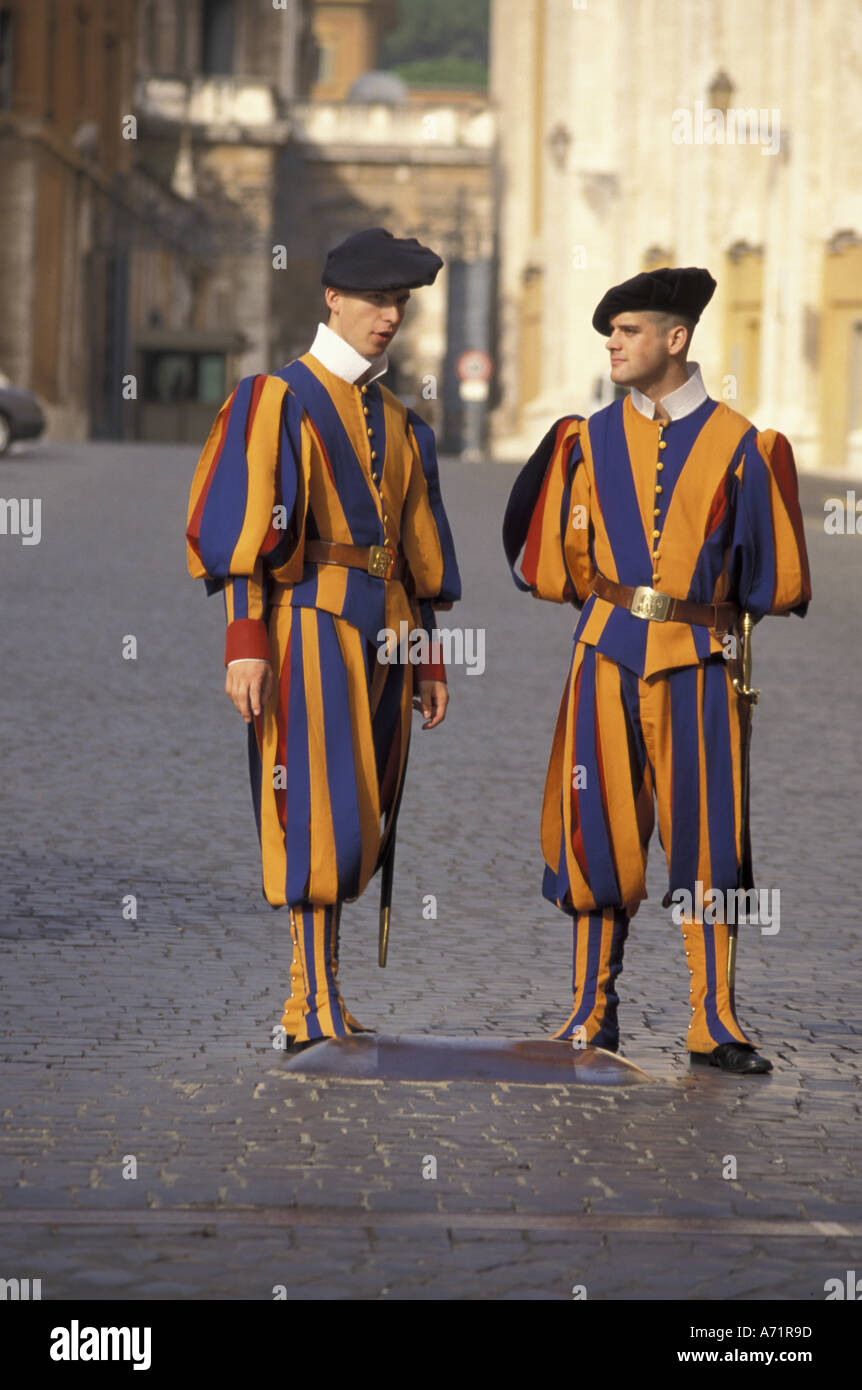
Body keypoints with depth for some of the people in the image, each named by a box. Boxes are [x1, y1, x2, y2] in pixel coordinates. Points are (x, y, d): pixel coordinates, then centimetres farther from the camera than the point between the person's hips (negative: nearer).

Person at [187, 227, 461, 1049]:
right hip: (312, 621, -7)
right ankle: (315, 1014, -10)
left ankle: (316, 999, 14)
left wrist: (428, 655, 17)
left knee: (363, 822, 6)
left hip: (384, 632, 7)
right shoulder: (280, 399, -2)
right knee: (321, 811, -11)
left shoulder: (399, 422, 18)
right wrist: (245, 642, -17)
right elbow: (243, 525, -9)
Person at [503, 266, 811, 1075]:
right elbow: (555, 567, 10)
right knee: (601, 836, 4)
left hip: (698, 665, -1)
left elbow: (775, 581, 5)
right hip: (608, 660, 1)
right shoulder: (590, 441, 6)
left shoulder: (737, 445, 1)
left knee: (706, 844, 0)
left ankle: (715, 1025, 6)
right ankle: (593, 1014, 15)